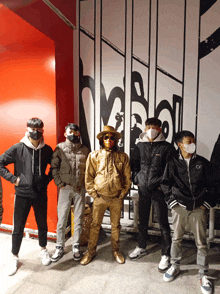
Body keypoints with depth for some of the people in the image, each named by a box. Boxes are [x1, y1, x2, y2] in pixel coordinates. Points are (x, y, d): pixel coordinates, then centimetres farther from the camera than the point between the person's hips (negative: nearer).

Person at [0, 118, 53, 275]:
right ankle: (15, 258, 34)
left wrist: (48, 178, 1)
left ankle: (44, 250, 42)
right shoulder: (17, 148, -8)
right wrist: (13, 179, -8)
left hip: (41, 193, 2)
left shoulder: (47, 150, -2)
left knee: (42, 224, 17)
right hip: (22, 194, -1)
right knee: (18, 228, 11)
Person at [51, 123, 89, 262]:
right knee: (62, 220, 5)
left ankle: (76, 246, 28)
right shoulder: (60, 148, 0)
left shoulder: (85, 150, 5)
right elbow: (54, 167, 0)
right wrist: (60, 183, -5)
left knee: (79, 219, 10)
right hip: (65, 188, -1)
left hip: (80, 189, 2)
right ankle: (60, 247, 26)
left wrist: (85, 184, 2)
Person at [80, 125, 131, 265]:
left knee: (116, 225, 16)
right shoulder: (94, 156, -1)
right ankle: (91, 251, 33)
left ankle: (116, 250, 38)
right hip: (100, 197, 0)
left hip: (117, 198, 1)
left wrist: (123, 194, -1)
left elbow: (127, 177, 3)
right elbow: (88, 177, 1)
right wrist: (94, 194, -3)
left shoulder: (123, 156, 0)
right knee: (95, 225, 11)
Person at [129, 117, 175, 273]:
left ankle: (166, 255, 25)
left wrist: (162, 184, -11)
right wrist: (137, 180, 3)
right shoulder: (139, 146, 5)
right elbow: (134, 165, 12)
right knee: (142, 221, 18)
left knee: (163, 223, 6)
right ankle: (142, 248, 39)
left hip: (159, 190, -3)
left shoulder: (167, 147, -5)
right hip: (143, 190, 4)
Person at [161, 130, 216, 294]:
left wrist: (206, 204, 0)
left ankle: (203, 275, 29)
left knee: (201, 242, 8)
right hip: (180, 207, 0)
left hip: (199, 208, 0)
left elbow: (210, 185, 6)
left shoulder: (203, 163, 4)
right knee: (176, 239, 13)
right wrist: (172, 202, -1)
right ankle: (175, 266, 35)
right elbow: (165, 184, 5)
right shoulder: (173, 164, 1)